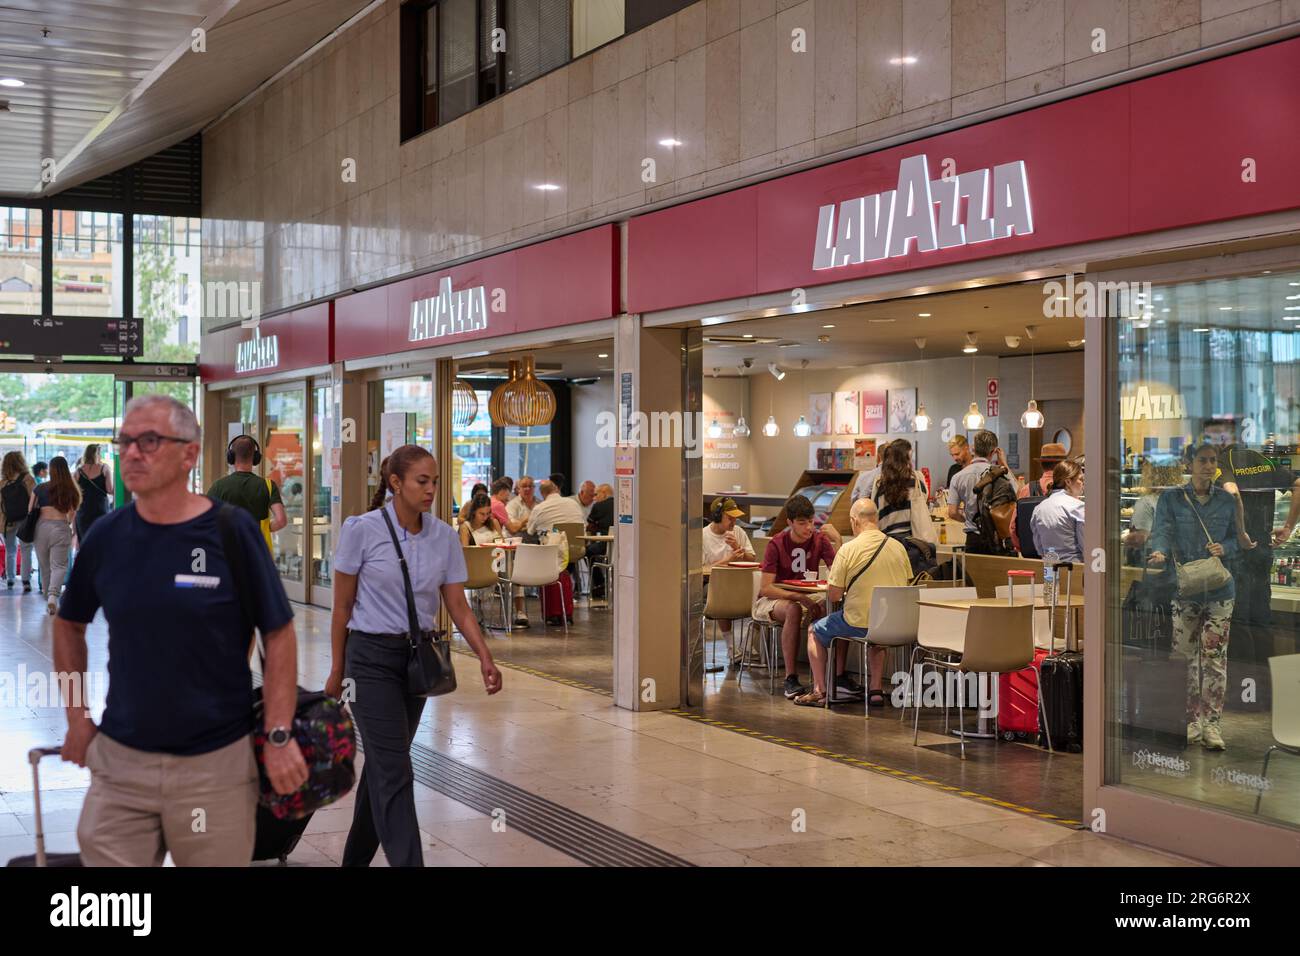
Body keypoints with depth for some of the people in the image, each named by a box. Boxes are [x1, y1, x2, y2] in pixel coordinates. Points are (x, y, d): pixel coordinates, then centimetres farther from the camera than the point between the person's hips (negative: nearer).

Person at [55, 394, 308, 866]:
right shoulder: (106, 535, 0)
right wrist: (77, 717, 11)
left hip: (217, 761, -2)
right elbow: (69, 625, 16)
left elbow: (279, 635, -5)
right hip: (118, 758, 3)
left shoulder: (232, 530, -10)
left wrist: (280, 736, -10)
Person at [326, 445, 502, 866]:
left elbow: (457, 605, -1)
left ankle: (357, 859, 31)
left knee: (383, 765, 16)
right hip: (373, 657, -5)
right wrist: (337, 669, 0)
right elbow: (343, 605, -5)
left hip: (418, 657, 5)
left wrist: (485, 657, -15)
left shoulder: (444, 536, -1)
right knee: (395, 772, -11)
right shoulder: (362, 529, -13)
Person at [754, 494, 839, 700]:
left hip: (805, 596, 4)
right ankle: (790, 679, -36)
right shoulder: (776, 545, -15)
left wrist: (838, 540, -29)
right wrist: (799, 597, -32)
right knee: (793, 610, -39)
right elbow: (765, 588, -21)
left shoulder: (819, 540, -4)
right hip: (771, 600, -4)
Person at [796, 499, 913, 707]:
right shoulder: (899, 547, 0)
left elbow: (833, 595, -11)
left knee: (815, 631, 22)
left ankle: (820, 690, 22)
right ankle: (876, 690, 31)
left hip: (860, 625, -5)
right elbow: (907, 584, 13)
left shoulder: (848, 550, -14)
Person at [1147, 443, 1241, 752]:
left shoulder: (1227, 501, 9)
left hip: (1219, 590, 1)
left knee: (1215, 657, -2)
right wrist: (1160, 552, -33)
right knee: (1186, 656, 3)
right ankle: (1192, 721, 13)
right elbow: (1162, 531, -11)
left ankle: (1212, 724, 1)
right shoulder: (1171, 499, 2)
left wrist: (1224, 547, -10)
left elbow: (1237, 539, 14)